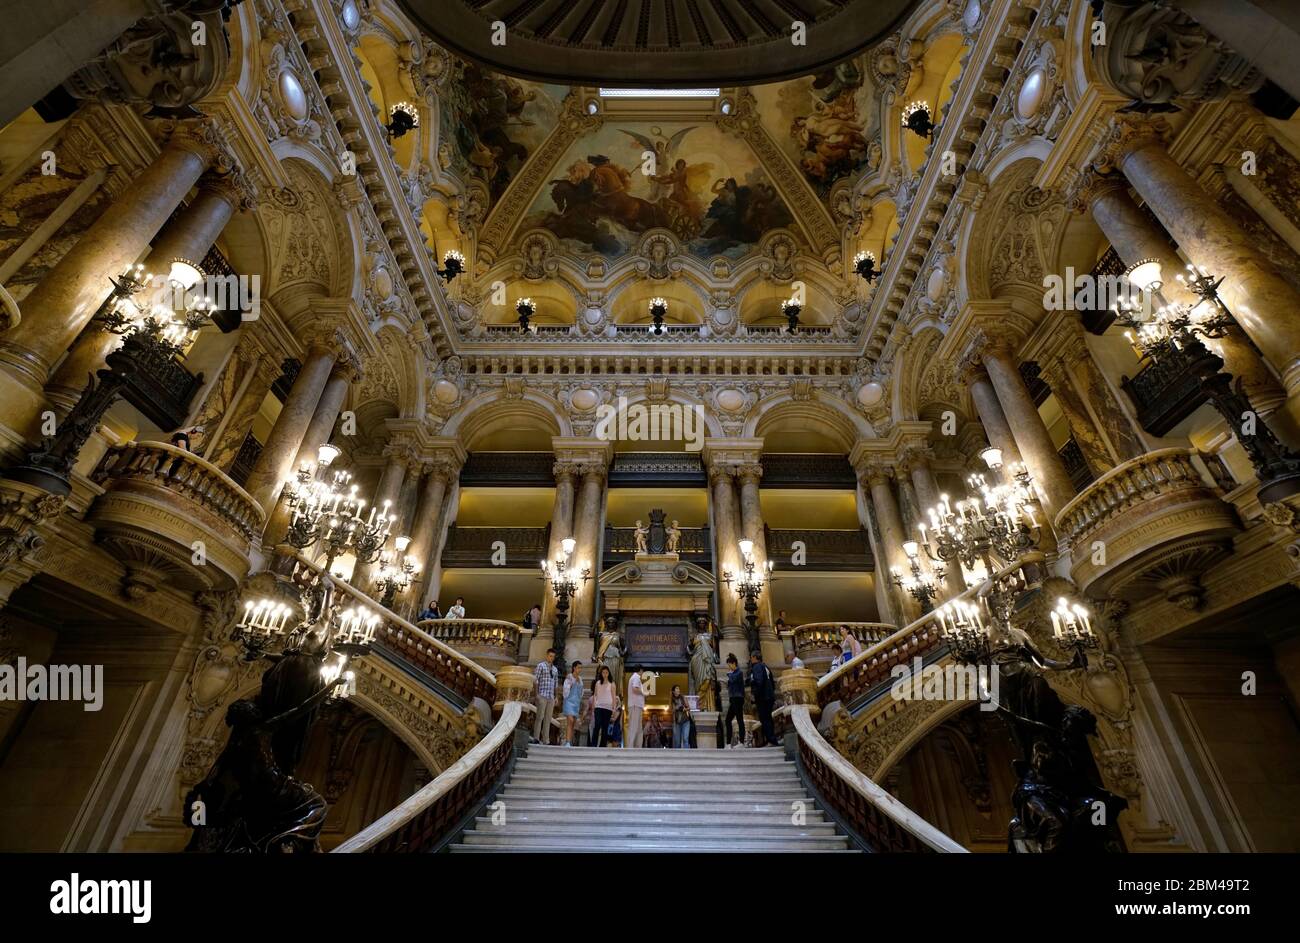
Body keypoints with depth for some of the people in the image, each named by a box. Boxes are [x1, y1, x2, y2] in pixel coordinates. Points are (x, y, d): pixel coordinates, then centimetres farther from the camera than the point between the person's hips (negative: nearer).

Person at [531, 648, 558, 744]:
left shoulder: (555, 669, 17)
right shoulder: (541, 665, 0)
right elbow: (535, 679, -5)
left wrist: (556, 697, 13)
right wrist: (537, 693, -11)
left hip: (551, 697, 6)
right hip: (542, 695, -5)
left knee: (548, 718, 4)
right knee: (540, 716, -9)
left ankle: (545, 740, 6)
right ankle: (536, 738, -5)